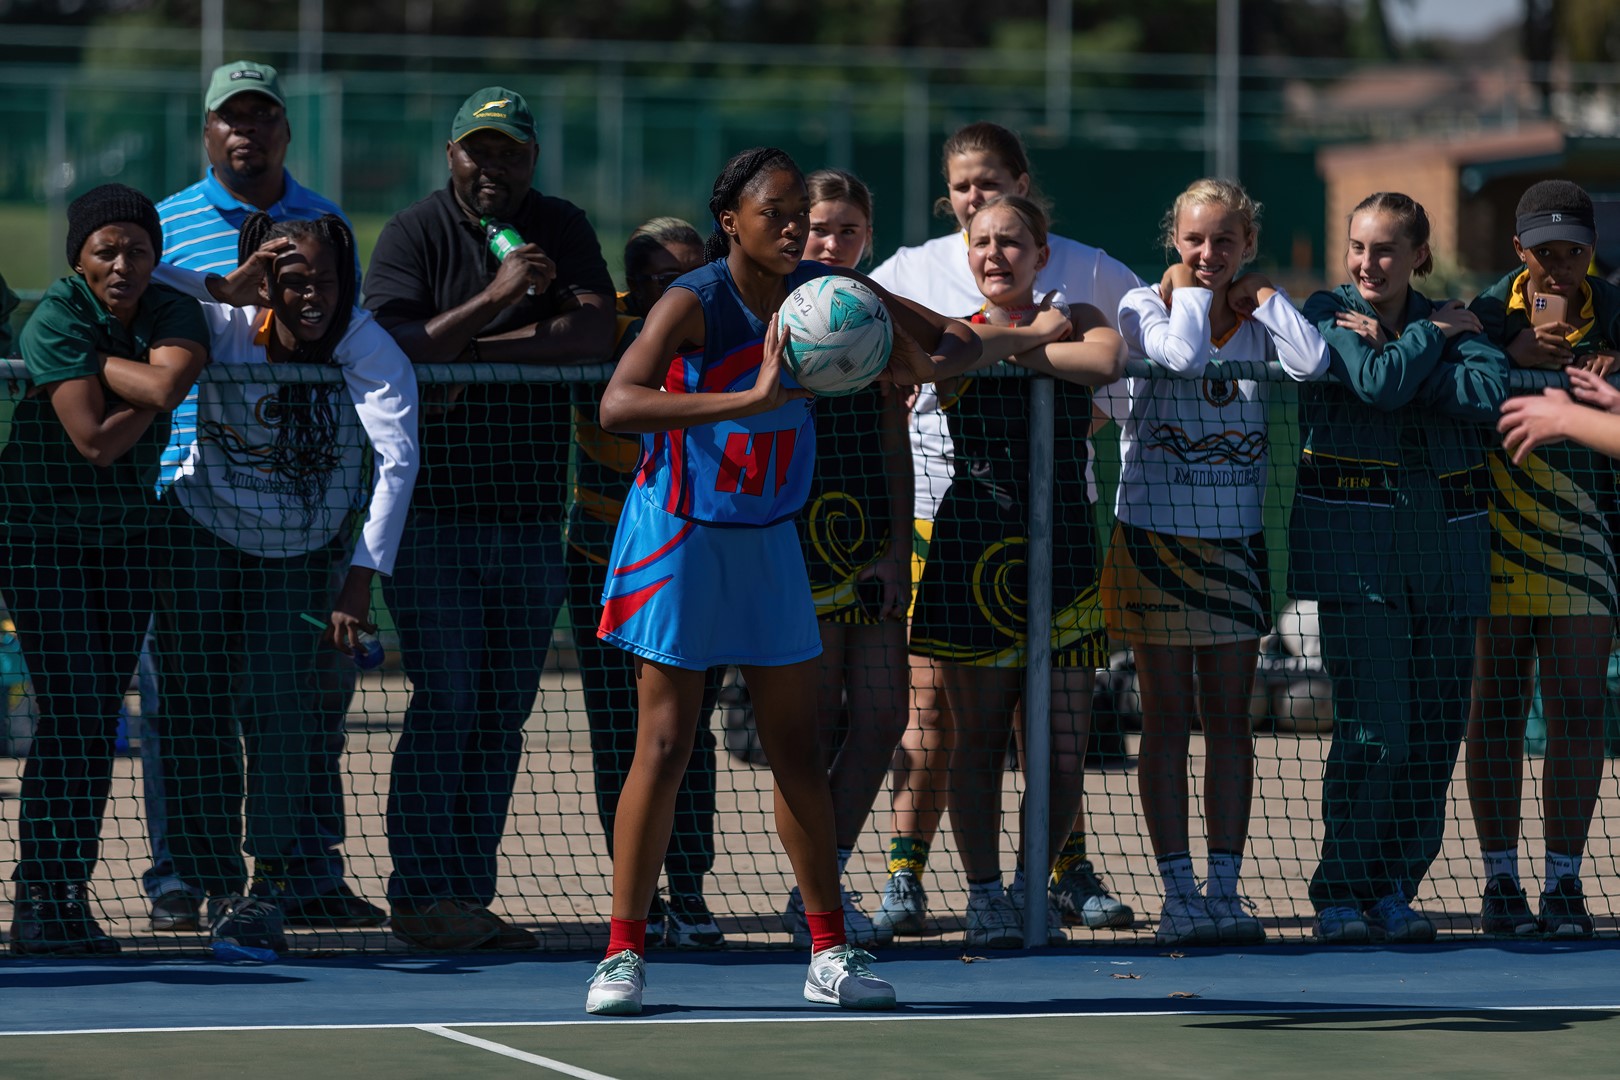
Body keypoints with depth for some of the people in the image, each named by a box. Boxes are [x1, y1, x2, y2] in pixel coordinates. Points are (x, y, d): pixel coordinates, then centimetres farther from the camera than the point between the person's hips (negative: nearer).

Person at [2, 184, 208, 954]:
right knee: (70, 713, -11)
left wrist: (96, 357, -17)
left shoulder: (175, 316, -2)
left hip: (128, 535, 5)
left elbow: (168, 383, -25)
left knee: (100, 717, 3)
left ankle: (69, 894, 9)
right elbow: (96, 441, -22)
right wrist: (153, 393, -12)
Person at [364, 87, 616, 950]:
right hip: (431, 506, -4)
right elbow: (392, 350, -16)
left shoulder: (562, 230, 9)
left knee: (503, 712, 5)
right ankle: (419, 896, -5)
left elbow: (596, 335, -6)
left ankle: (469, 896, 10)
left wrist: (470, 352, -13)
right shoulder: (413, 234, -2)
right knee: (446, 700, -10)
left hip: (530, 512, 4)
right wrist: (495, 298, -21)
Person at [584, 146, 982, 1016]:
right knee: (664, 749, -5)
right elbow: (617, 406, -36)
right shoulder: (693, 304, -20)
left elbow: (961, 343, 4)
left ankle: (830, 954, 15)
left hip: (769, 543, 5)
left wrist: (924, 362, -21)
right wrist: (750, 398, -44)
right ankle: (623, 955, 3)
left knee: (798, 751, 8)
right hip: (680, 541, -5)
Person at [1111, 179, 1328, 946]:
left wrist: (1261, 295, -5)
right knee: (1168, 722, 0)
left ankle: (1224, 888, 9)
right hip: (1155, 532, -3)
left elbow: (1311, 365, -16)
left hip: (1237, 538, 3)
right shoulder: (1145, 305, -3)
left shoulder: (1260, 312, 5)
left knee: (1230, 722, 5)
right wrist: (1192, 293, -8)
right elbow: (1183, 355, -25)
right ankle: (1178, 891, 3)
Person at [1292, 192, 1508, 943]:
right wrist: (1428, 341, -2)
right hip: (1356, 549, -4)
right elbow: (1378, 385, -16)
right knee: (1374, 733, -12)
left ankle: (1394, 889, 14)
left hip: (1445, 550, 4)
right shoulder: (1328, 314, 2)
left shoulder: (1449, 323, 12)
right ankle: (1340, 895, -2)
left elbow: (1488, 393, -10)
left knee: (1437, 734, 2)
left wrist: (1394, 348, -11)